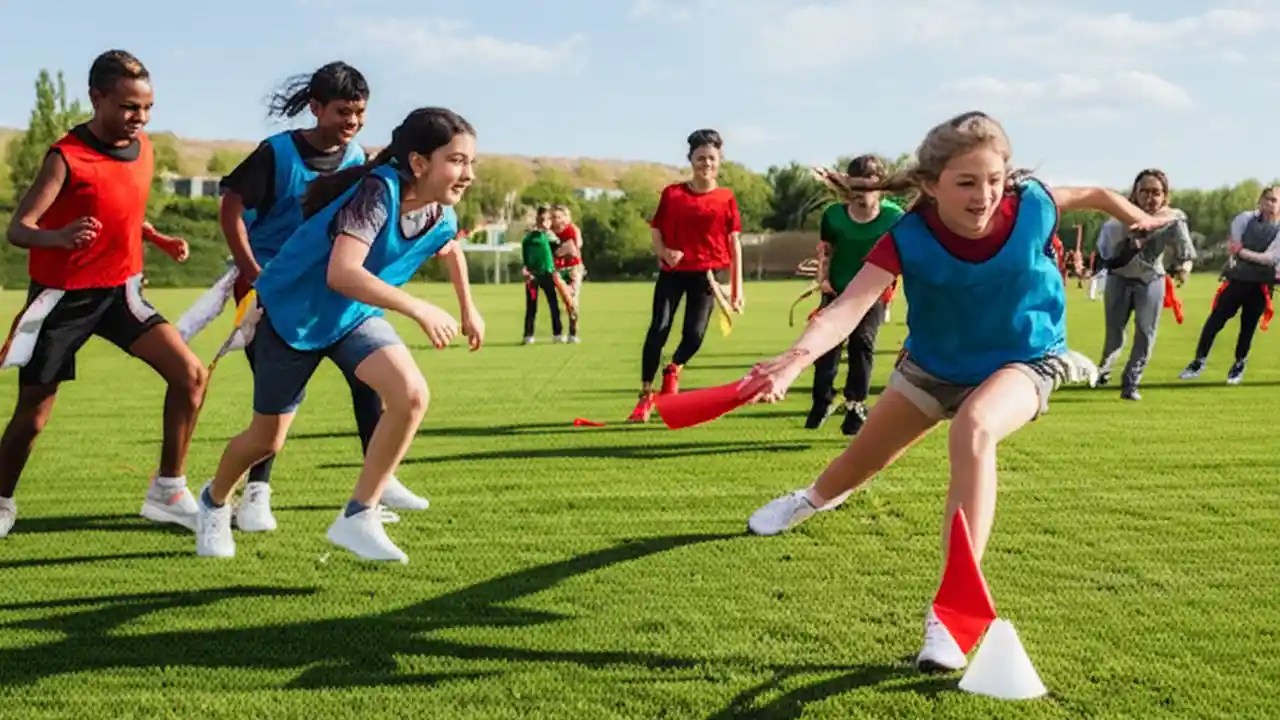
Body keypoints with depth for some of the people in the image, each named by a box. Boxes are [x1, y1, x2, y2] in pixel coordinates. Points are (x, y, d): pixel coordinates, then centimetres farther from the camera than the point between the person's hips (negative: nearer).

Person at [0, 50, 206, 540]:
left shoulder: (143, 149, 1)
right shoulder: (66, 158, -18)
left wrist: (159, 240, 0)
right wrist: (58, 237, -45)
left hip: (119, 290, 5)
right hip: (61, 296, -5)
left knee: (190, 374, -10)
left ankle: (167, 493, 3)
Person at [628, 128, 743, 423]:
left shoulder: (726, 198, 2)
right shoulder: (672, 193, 3)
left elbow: (734, 243, 3)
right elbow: (656, 232, 8)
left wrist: (737, 288, 1)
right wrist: (664, 252, -15)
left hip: (706, 274, 0)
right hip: (672, 271, 0)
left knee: (694, 334, -8)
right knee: (658, 329, -9)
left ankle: (673, 370, 28)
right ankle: (646, 396, 2)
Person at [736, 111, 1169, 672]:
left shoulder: (1032, 206, -26)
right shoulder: (909, 238, -30)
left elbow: (1090, 193, -3)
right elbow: (848, 306, -45)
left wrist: (1138, 217, 16)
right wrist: (796, 357, -64)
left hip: (1023, 361, -2)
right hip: (935, 363, 2)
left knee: (974, 428, -36)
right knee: (862, 460, 17)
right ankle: (815, 498, 58)